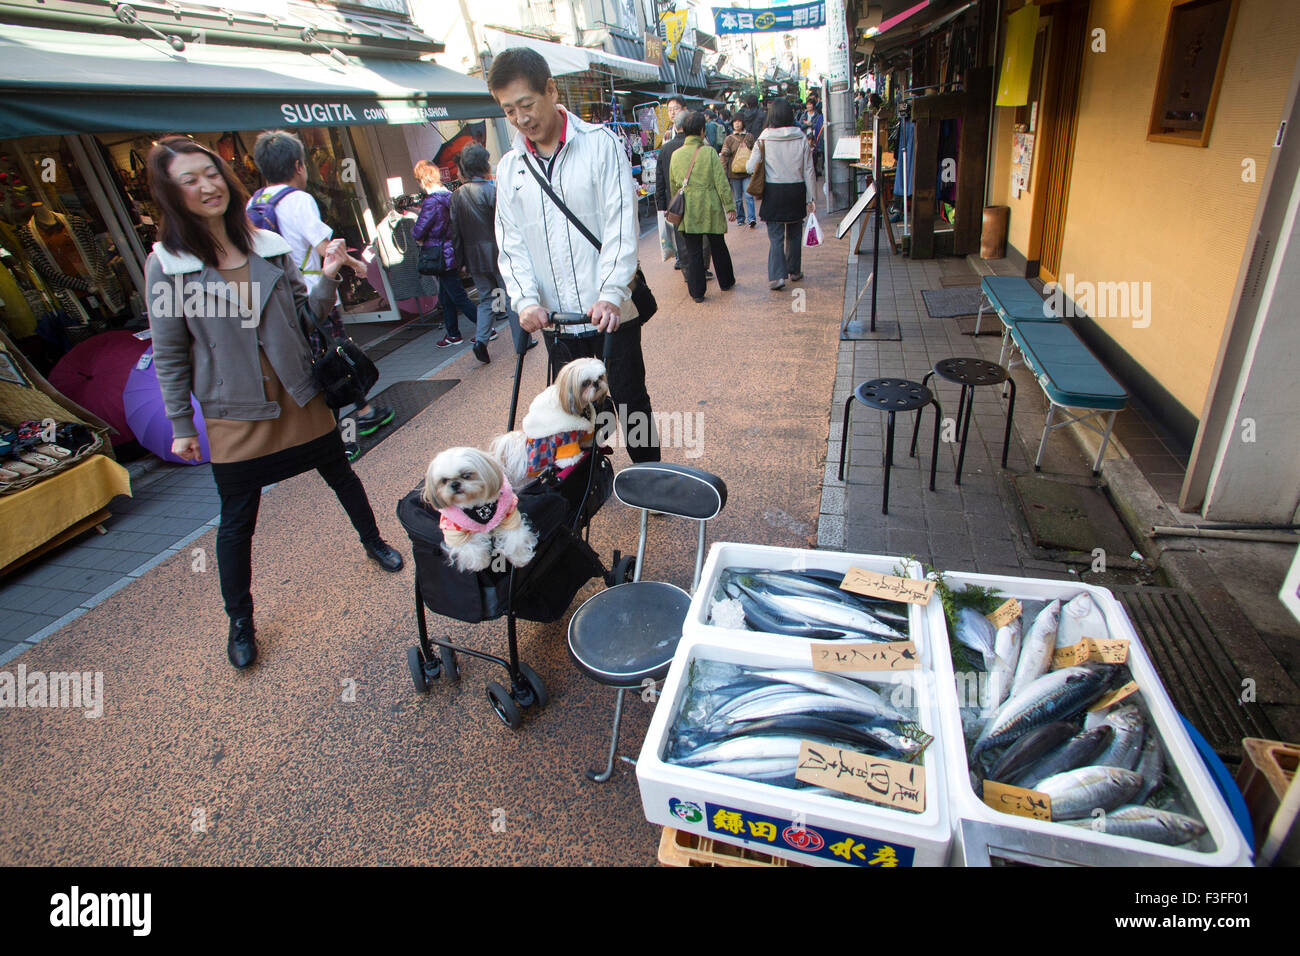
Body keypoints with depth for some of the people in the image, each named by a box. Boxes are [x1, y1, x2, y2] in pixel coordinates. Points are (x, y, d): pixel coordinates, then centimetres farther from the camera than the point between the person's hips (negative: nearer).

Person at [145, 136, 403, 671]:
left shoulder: (270, 247, -1)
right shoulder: (166, 265, -8)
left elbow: (305, 315, 5)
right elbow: (169, 356, -2)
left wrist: (328, 276, -13)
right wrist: (181, 426, 0)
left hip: (300, 398, 2)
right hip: (234, 416, -2)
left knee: (342, 476, 17)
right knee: (236, 524, 8)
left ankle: (372, 542, 45)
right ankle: (240, 621, 27)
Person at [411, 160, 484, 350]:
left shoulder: (431, 202, -21)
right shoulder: (450, 196, 5)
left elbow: (418, 233, -18)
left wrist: (414, 229, 5)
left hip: (444, 257, -9)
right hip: (454, 254, 9)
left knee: (459, 298, -1)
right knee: (445, 297, 18)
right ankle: (453, 334, 27)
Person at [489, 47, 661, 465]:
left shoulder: (600, 144, -2)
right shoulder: (509, 168, 9)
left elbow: (621, 224, -10)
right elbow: (511, 244, 5)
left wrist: (611, 295, -22)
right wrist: (526, 301, -13)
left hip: (611, 313, -3)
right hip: (555, 319, 4)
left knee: (631, 404, 6)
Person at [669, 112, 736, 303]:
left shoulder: (676, 155, 3)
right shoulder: (709, 152, -7)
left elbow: (673, 185, 12)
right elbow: (721, 182, -8)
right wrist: (729, 206, -1)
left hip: (687, 212, 2)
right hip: (710, 209, -2)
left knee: (693, 251, 5)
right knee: (718, 246, 15)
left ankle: (697, 292, 4)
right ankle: (726, 282, 30)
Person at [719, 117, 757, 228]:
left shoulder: (749, 137, 8)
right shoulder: (728, 139, 5)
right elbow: (724, 156, 1)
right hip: (734, 172, 0)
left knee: (748, 195, -12)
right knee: (738, 198, 7)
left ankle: (751, 218, -16)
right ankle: (740, 218, 19)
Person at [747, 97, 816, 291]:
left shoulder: (764, 139, -9)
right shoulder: (801, 138, -2)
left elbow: (750, 168, -7)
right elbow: (809, 171, 1)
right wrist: (812, 197, 7)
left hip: (773, 193, -2)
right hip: (797, 192, 2)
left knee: (776, 235, 0)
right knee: (794, 234, 17)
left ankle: (777, 276, -13)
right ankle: (794, 271, 29)